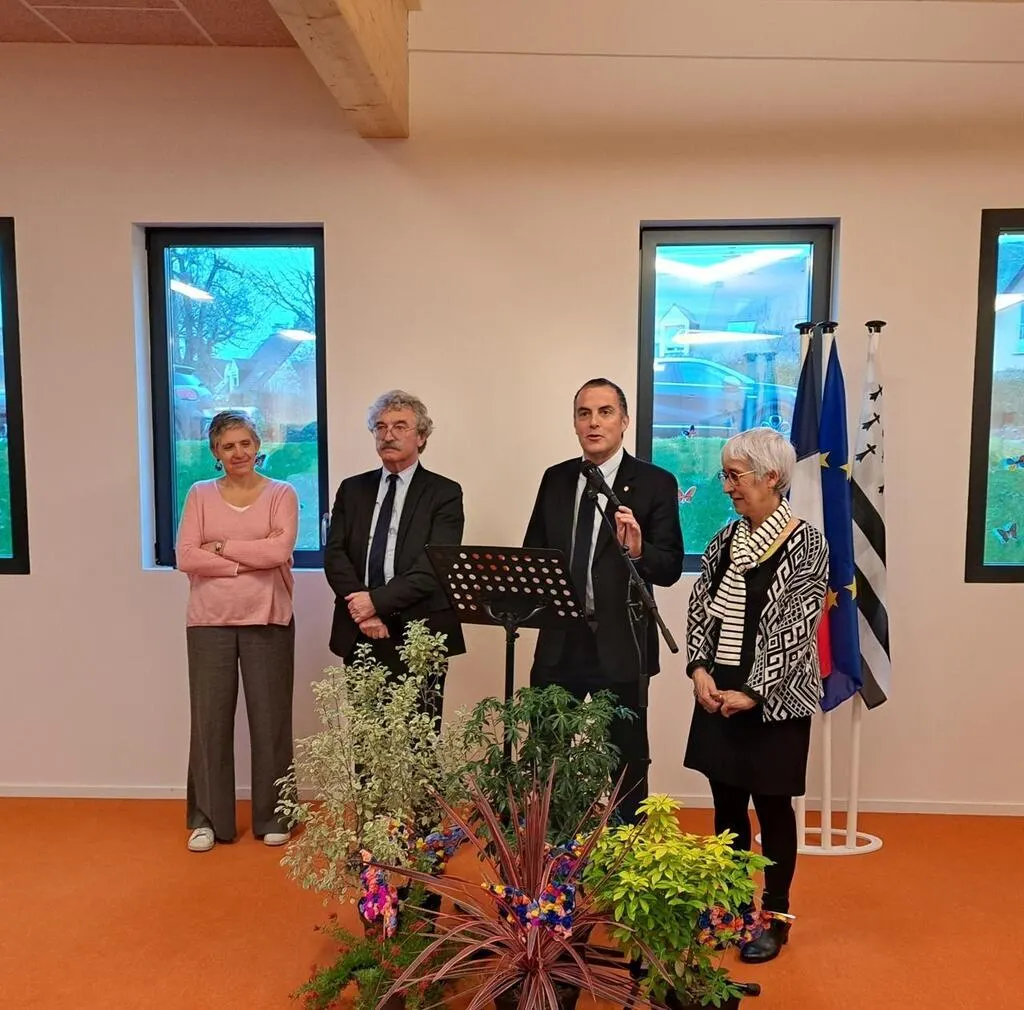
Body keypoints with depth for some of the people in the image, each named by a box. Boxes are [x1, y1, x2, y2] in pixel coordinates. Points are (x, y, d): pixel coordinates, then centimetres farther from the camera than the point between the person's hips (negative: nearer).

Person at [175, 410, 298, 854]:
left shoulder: (281, 493, 2)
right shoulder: (200, 494, 7)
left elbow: (281, 550, -13)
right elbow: (186, 557, -5)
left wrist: (221, 546, -8)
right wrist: (249, 561, -11)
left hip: (267, 619, -1)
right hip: (209, 620, 1)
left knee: (269, 717, 6)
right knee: (210, 718, 7)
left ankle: (272, 816, 21)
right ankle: (207, 818, 22)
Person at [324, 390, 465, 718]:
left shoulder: (444, 493, 1)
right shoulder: (352, 489, 13)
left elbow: (435, 565, -10)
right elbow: (334, 555, 4)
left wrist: (377, 601, -15)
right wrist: (363, 610, -10)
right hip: (360, 636, 3)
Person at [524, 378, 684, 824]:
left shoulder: (655, 483, -6)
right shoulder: (555, 478, 7)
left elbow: (670, 568, -10)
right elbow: (532, 552, 10)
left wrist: (637, 551, -31)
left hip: (619, 646, -4)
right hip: (558, 642, 4)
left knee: (626, 763, 13)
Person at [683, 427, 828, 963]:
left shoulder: (806, 544, -10)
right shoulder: (726, 538, 6)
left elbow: (796, 630, -14)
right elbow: (698, 607, 6)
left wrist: (752, 693, -16)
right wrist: (700, 670, -8)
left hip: (773, 701, -5)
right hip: (717, 693, 5)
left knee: (771, 805, 8)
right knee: (726, 803, 14)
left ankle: (775, 916, 26)